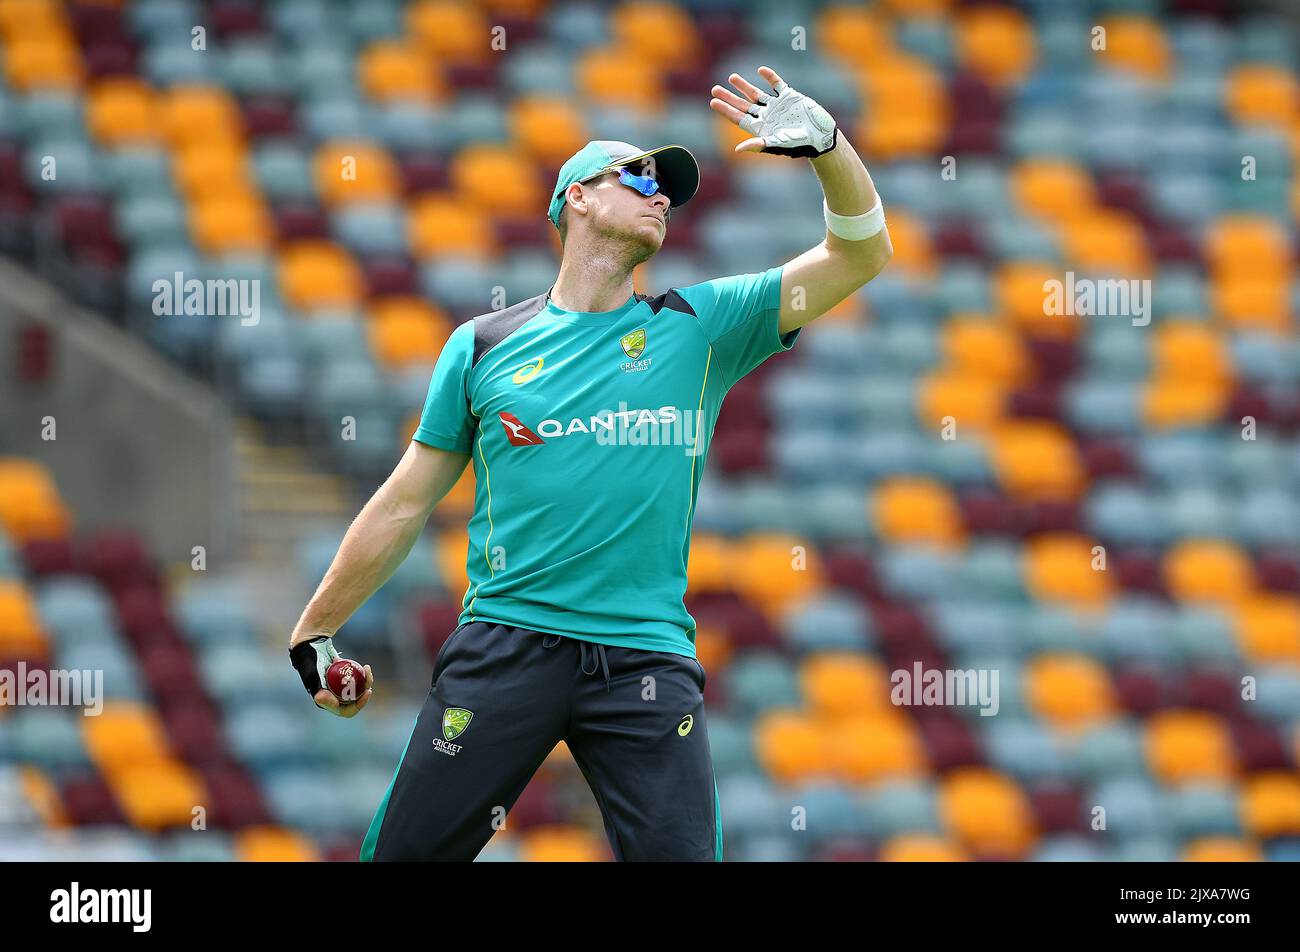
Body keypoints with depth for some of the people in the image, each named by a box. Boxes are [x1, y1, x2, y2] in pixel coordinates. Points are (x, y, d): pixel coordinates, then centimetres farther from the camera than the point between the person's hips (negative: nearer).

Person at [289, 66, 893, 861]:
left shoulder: (700, 326, 11)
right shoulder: (484, 345, 10)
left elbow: (861, 256, 6)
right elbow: (405, 505, 15)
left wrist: (827, 144, -10)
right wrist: (314, 631, 16)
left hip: (647, 657, 1)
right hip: (505, 641, 0)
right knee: (406, 851, -5)